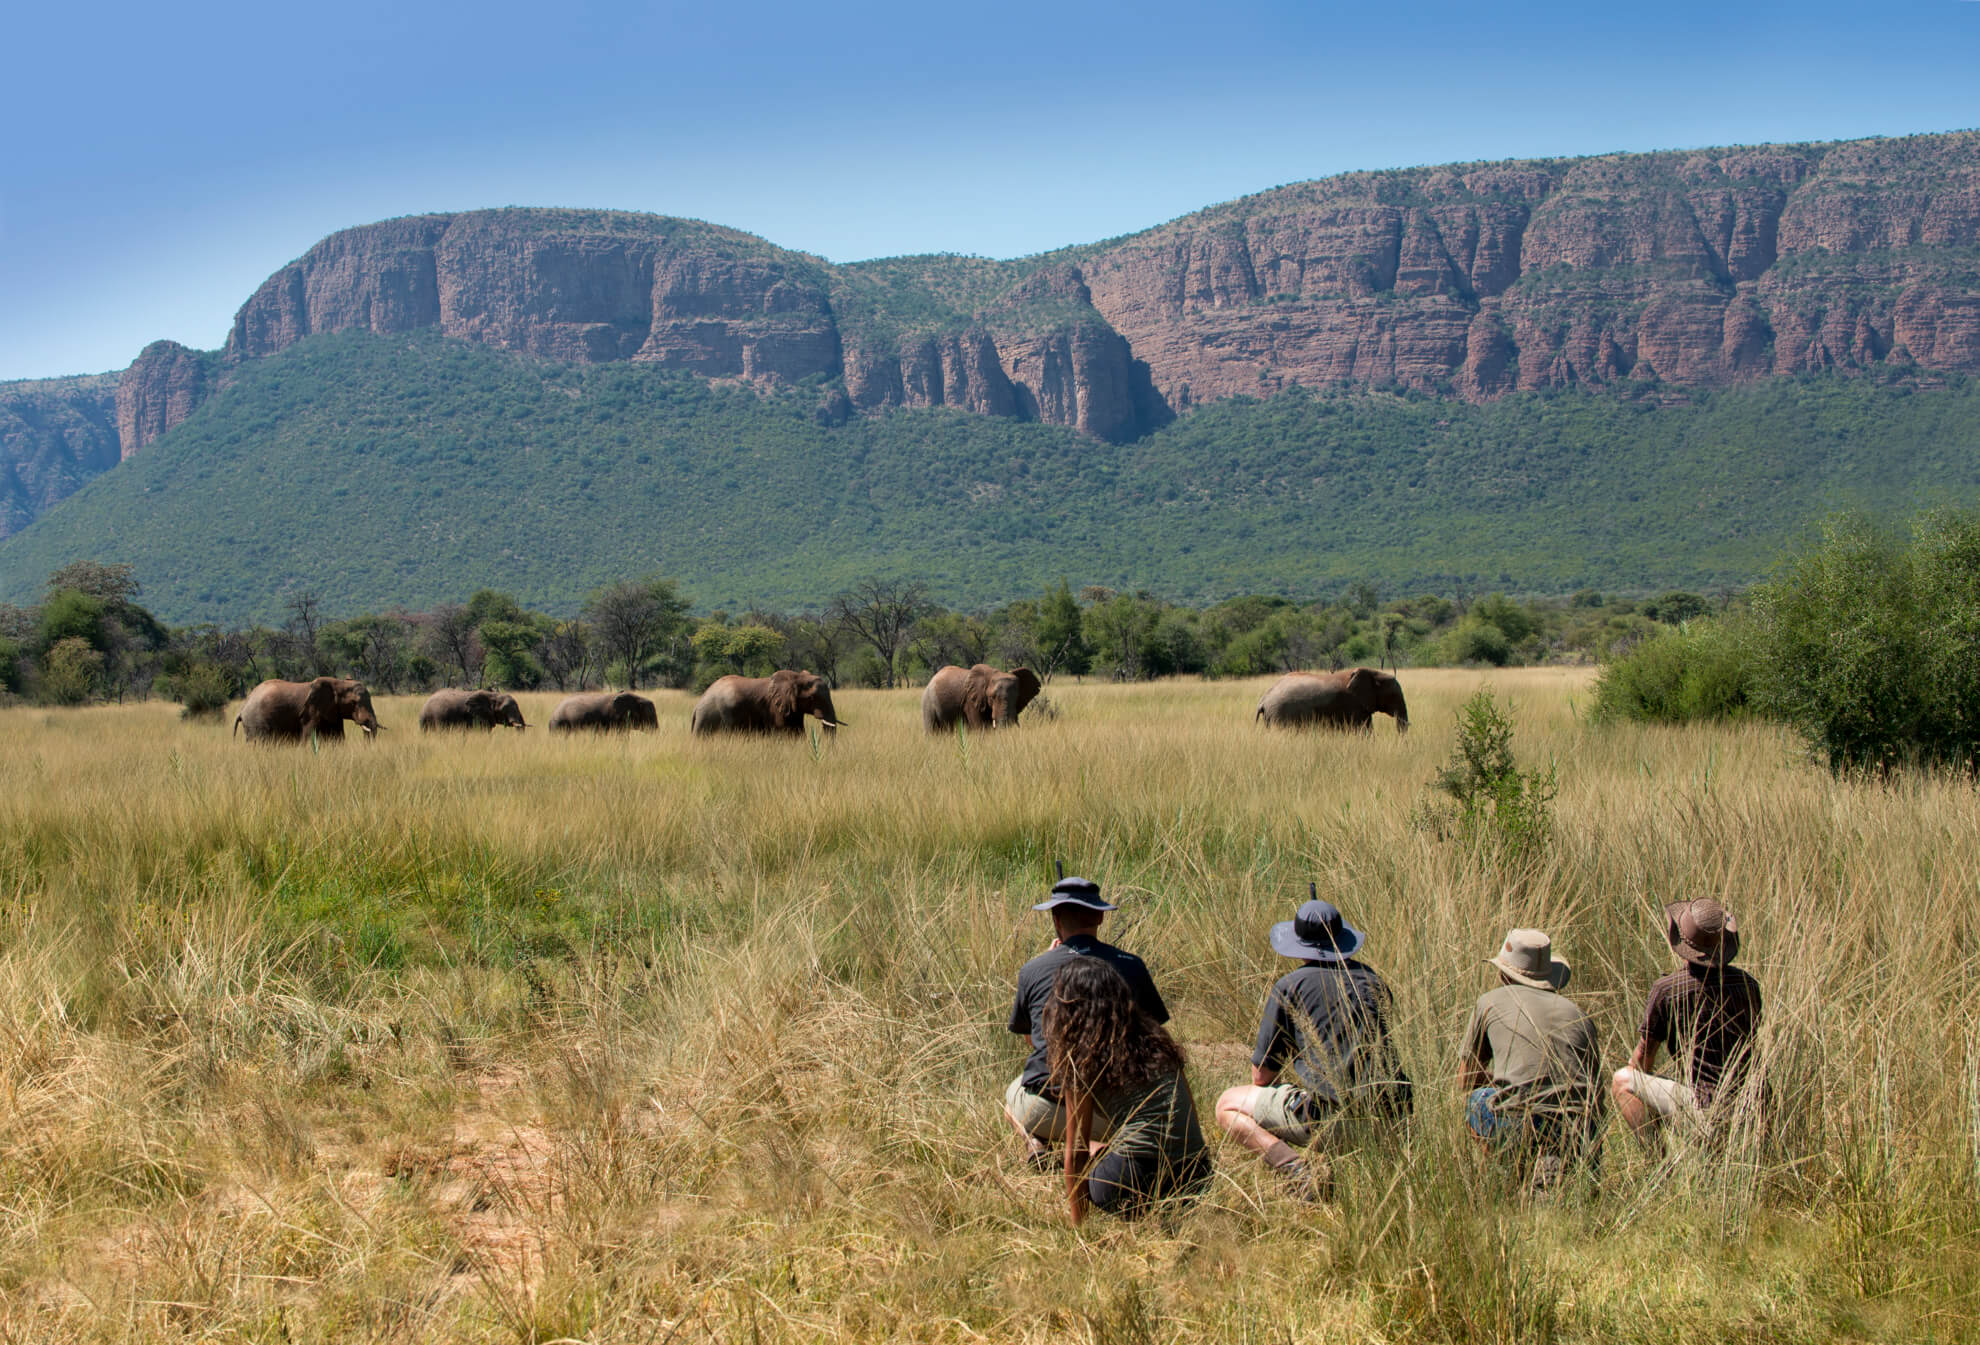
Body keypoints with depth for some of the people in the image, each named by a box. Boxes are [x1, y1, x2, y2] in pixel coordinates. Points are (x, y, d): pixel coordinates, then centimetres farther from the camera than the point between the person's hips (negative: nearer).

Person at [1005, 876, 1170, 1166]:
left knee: (1012, 1096, 37)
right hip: (1111, 1112, -1)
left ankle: (1036, 1143, 5)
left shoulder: (1032, 970, -1)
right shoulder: (1130, 966, 0)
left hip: (1044, 1113, 1)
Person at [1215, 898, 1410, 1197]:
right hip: (1388, 1115, 6)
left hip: (1326, 1116, -6)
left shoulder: (1290, 986, 1)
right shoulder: (1369, 978, 14)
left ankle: (1296, 1167, -11)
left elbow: (1261, 1076, 6)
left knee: (1228, 1106, 12)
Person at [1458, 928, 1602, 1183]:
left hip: (1520, 1128, -3)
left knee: (1475, 1098, 28)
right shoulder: (1577, 1012, 21)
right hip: (1579, 1137, 3)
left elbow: (1465, 1080, 23)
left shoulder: (1491, 1001, 15)